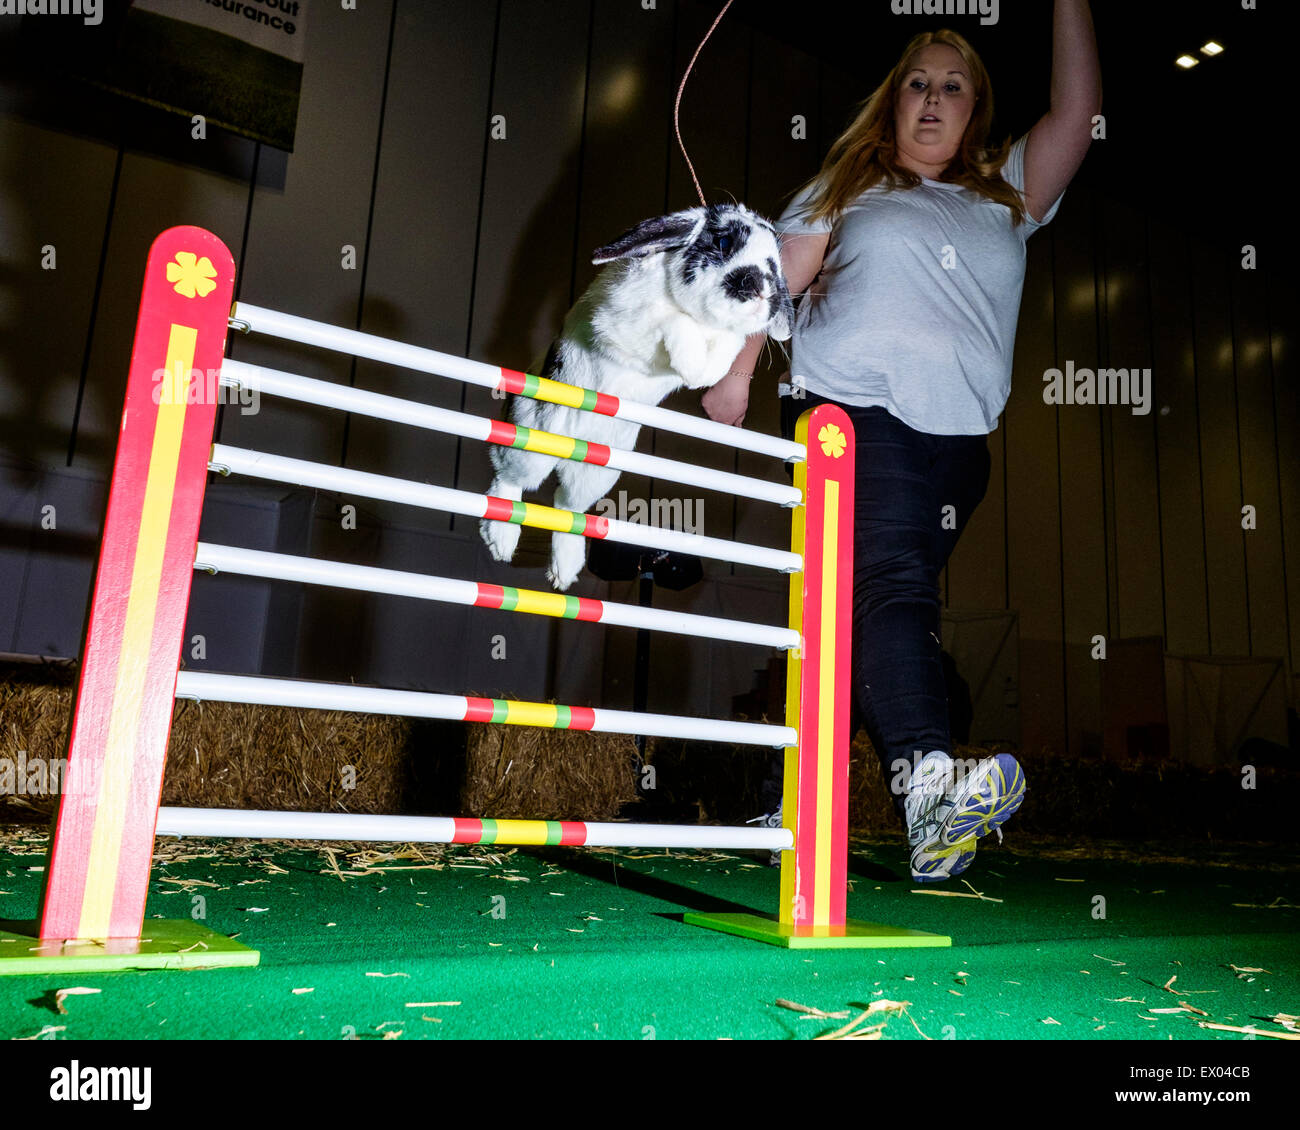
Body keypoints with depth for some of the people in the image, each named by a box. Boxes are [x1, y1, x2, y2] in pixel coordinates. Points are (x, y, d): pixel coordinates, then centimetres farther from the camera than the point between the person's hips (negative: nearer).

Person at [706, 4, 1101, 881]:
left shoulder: (1006, 199, 27)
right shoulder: (849, 188, 19)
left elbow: (1078, 112, 20)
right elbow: (775, 281, 10)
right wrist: (736, 374, -3)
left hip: (956, 439, 2)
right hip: (854, 413, -2)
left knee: (865, 615, -6)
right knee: (885, 584, -21)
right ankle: (929, 782, -34)